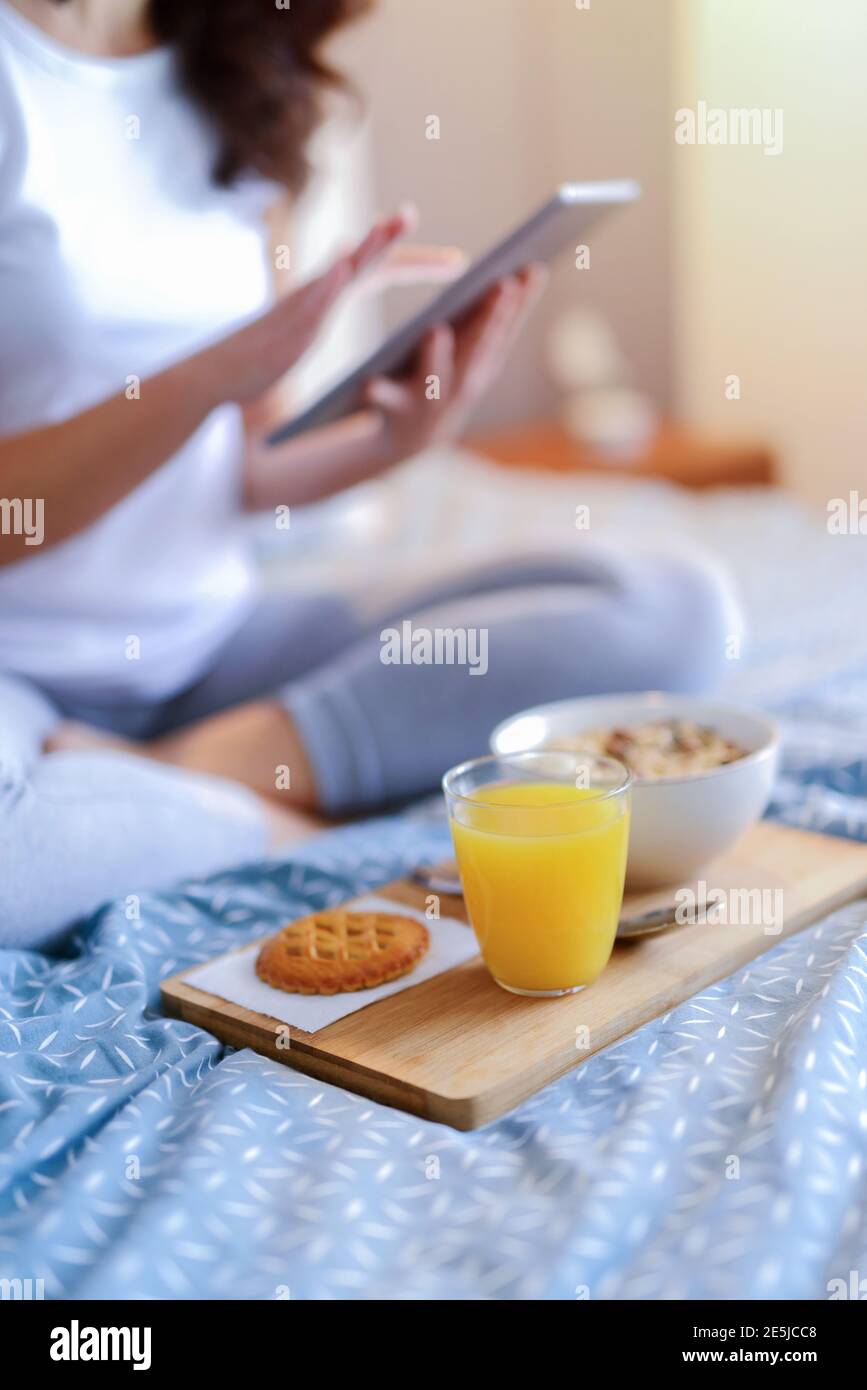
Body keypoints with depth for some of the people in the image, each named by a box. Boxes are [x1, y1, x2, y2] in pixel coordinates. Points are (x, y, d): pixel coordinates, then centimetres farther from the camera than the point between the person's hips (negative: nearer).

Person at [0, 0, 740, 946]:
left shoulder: (237, 95, 9)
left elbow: (235, 474, 11)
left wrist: (394, 437, -8)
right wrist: (220, 375, -25)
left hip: (215, 649, 6)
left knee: (677, 607, -9)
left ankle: (219, 764, -15)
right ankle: (291, 828, -14)